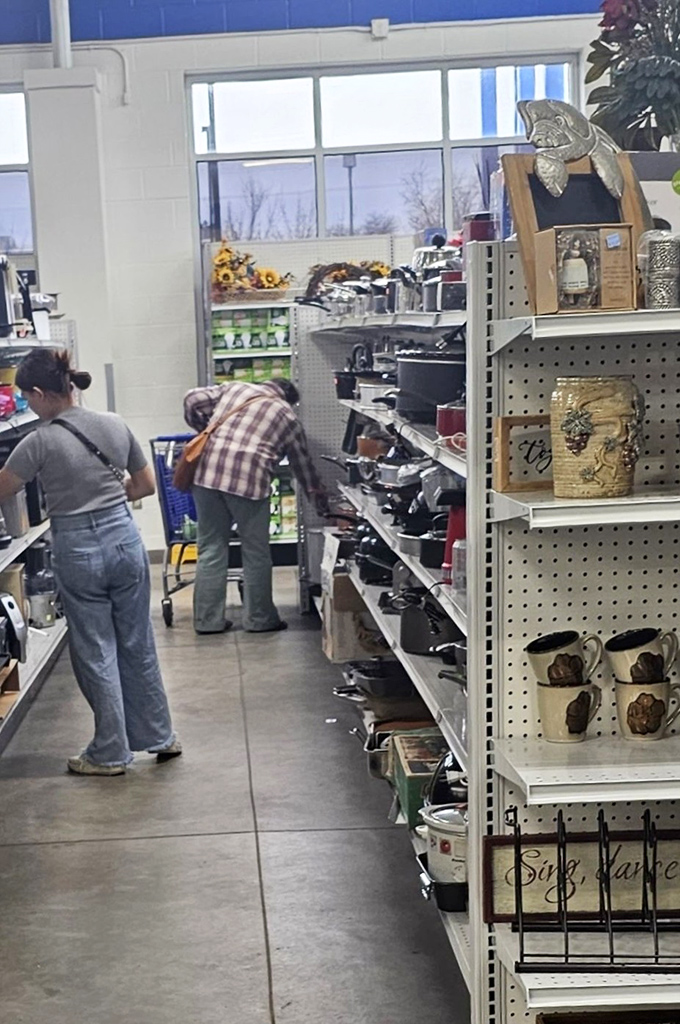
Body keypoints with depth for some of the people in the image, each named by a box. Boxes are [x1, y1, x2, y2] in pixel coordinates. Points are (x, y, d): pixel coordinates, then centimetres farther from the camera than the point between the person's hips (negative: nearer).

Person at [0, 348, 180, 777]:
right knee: (138, 645, 15)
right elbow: (147, 485, 9)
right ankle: (160, 737, 26)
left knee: (96, 653, 8)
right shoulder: (115, 425, 1)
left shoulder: (40, 442, -13)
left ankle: (110, 754, 18)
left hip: (78, 551, -4)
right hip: (125, 538, 4)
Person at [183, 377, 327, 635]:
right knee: (256, 553, 9)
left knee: (211, 548, 9)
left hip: (207, 471, 3)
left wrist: (205, 431, 27)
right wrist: (317, 494, 37)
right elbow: (302, 462, 23)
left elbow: (193, 399, 12)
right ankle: (259, 619, 17)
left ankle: (208, 620, 12)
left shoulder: (234, 388, 22)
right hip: (249, 478, -3)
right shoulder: (288, 416, 17)